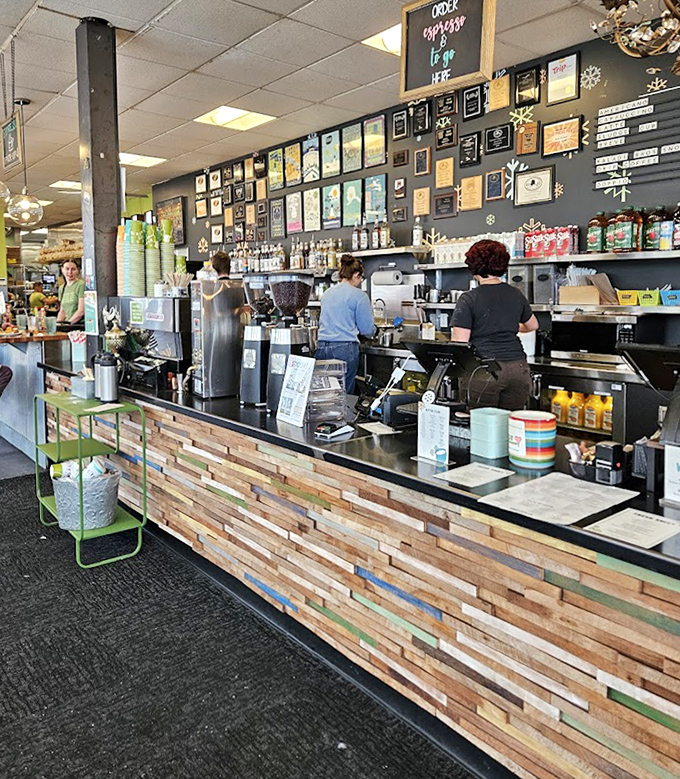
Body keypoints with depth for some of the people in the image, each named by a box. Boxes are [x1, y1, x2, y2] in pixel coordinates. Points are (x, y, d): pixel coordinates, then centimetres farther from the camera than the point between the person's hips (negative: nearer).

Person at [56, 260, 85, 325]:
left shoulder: (81, 285, -5)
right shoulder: (62, 288, 18)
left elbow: (81, 311, -11)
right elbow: (62, 311, 21)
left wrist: (68, 323, -13)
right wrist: (57, 323, 4)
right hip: (68, 326, 6)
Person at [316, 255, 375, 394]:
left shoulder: (327, 293, 15)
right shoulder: (359, 296, -4)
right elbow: (367, 330, -2)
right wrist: (372, 332, 22)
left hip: (322, 347, 6)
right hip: (345, 348, -6)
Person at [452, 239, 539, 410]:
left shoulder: (468, 300, -6)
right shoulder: (516, 295, 10)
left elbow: (459, 343, -11)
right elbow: (533, 325, 27)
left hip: (485, 372, -4)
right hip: (518, 370, 5)